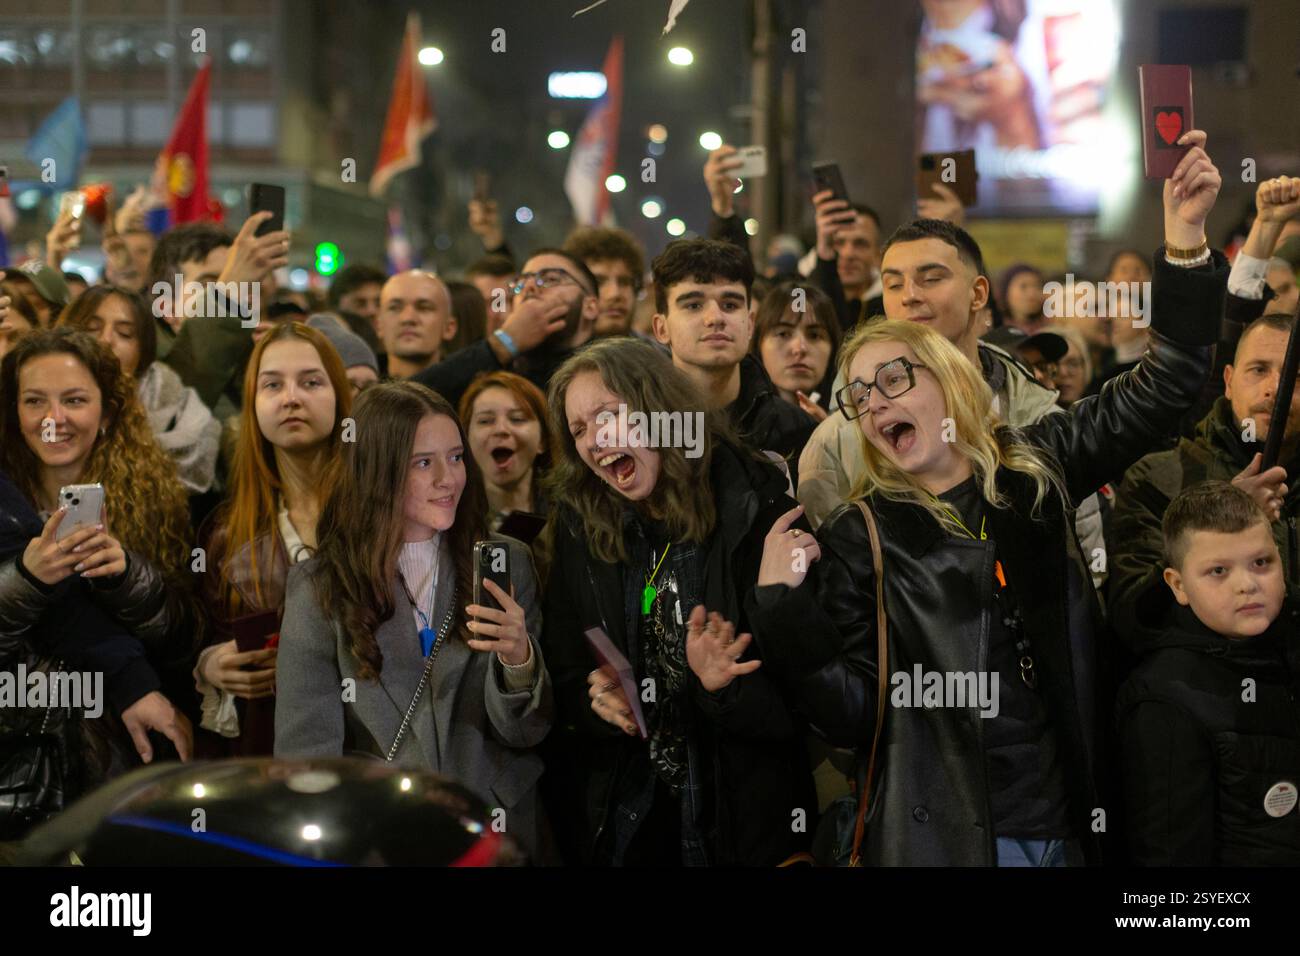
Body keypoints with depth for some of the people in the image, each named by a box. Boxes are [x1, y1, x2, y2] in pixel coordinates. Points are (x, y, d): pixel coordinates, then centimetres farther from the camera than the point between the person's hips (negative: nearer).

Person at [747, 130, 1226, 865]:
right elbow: (853, 714, -5)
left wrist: (1185, 236, -6)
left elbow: (1163, 389, 3)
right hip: (942, 832, -2)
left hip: (1067, 821, 2)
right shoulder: (859, 537, -1)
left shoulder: (1037, 468, 5)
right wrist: (783, 611, -18)